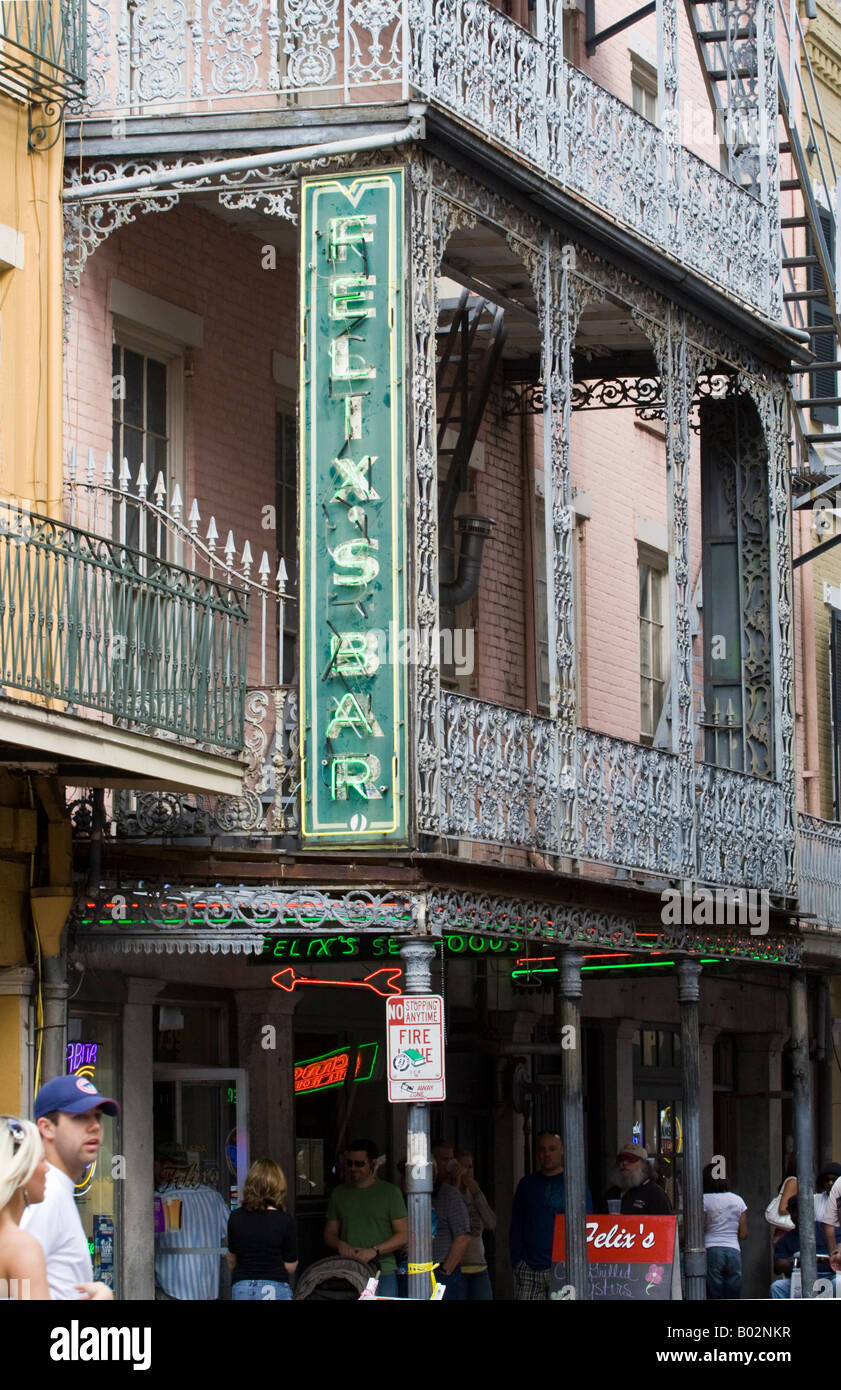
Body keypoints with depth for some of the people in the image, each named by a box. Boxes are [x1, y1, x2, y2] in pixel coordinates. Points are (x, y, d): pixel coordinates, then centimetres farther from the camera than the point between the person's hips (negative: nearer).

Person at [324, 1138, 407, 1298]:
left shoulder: (390, 1192, 5)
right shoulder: (339, 1193, 16)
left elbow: (403, 1235, 1)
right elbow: (329, 1234, 19)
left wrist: (374, 1251, -12)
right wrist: (340, 1245, -4)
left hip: (382, 1273, -3)